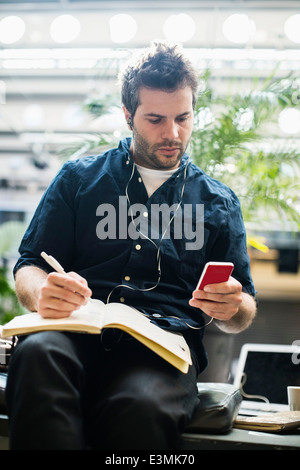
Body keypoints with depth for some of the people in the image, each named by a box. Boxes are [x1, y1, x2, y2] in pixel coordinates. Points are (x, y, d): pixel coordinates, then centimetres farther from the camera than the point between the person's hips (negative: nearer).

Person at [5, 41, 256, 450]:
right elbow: (28, 267, 15)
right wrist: (41, 293, -11)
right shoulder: (79, 178, 20)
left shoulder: (219, 202, 22)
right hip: (79, 334, 1)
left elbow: (243, 313, 21)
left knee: (141, 407, -37)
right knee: (38, 353, -36)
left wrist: (232, 308, -6)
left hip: (167, 347, 0)